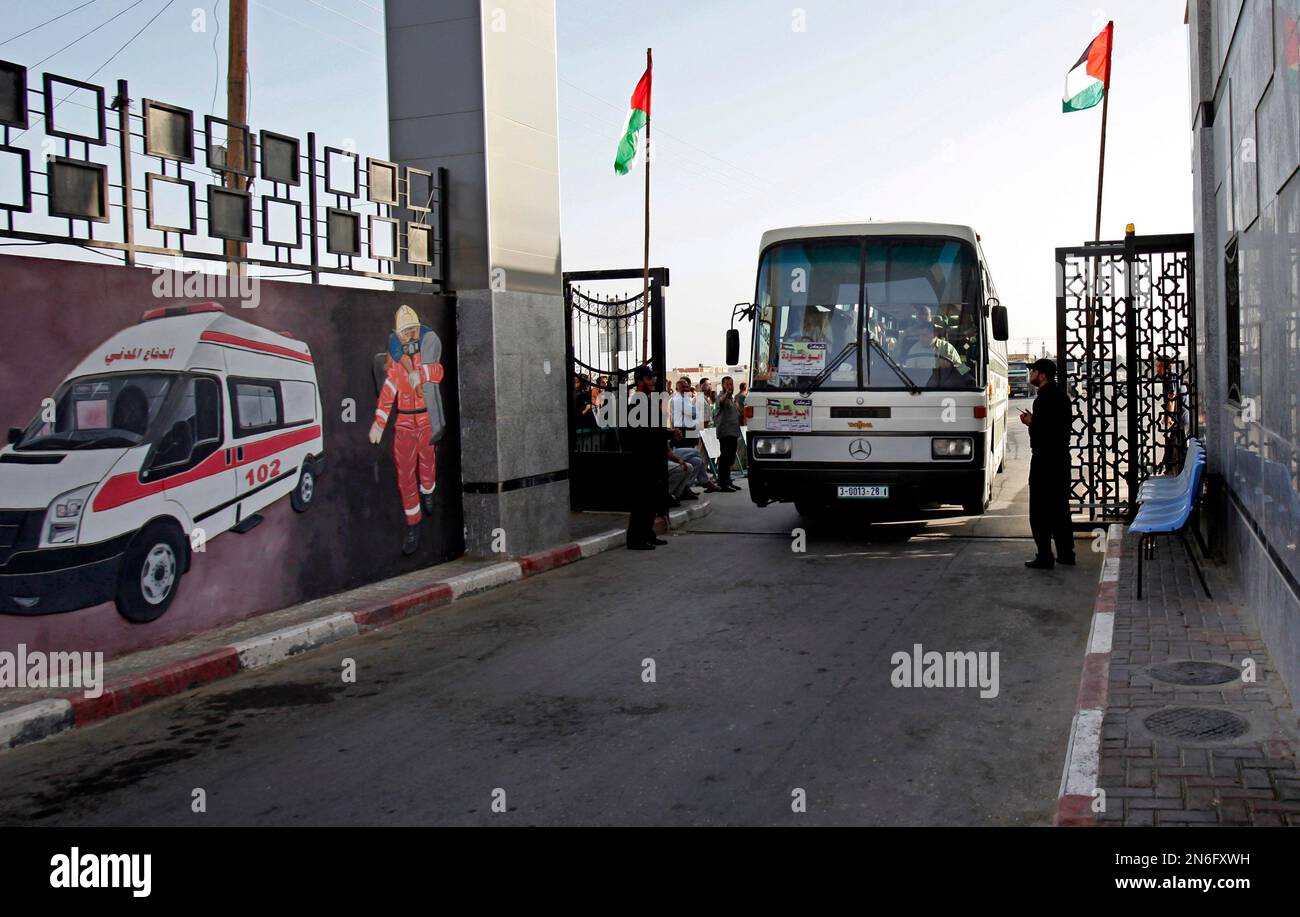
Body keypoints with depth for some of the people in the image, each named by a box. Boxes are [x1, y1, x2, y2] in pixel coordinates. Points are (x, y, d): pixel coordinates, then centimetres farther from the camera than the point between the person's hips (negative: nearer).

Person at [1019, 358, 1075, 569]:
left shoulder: (1044, 399, -18)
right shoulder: (1062, 396, 13)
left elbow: (1044, 432, -23)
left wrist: (1030, 422, -6)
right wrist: (1034, 420, 12)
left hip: (1045, 460, -10)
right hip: (1062, 458, 10)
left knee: (1040, 511, -4)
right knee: (1060, 508, 15)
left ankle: (1044, 557, -3)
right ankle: (1066, 553, 20)